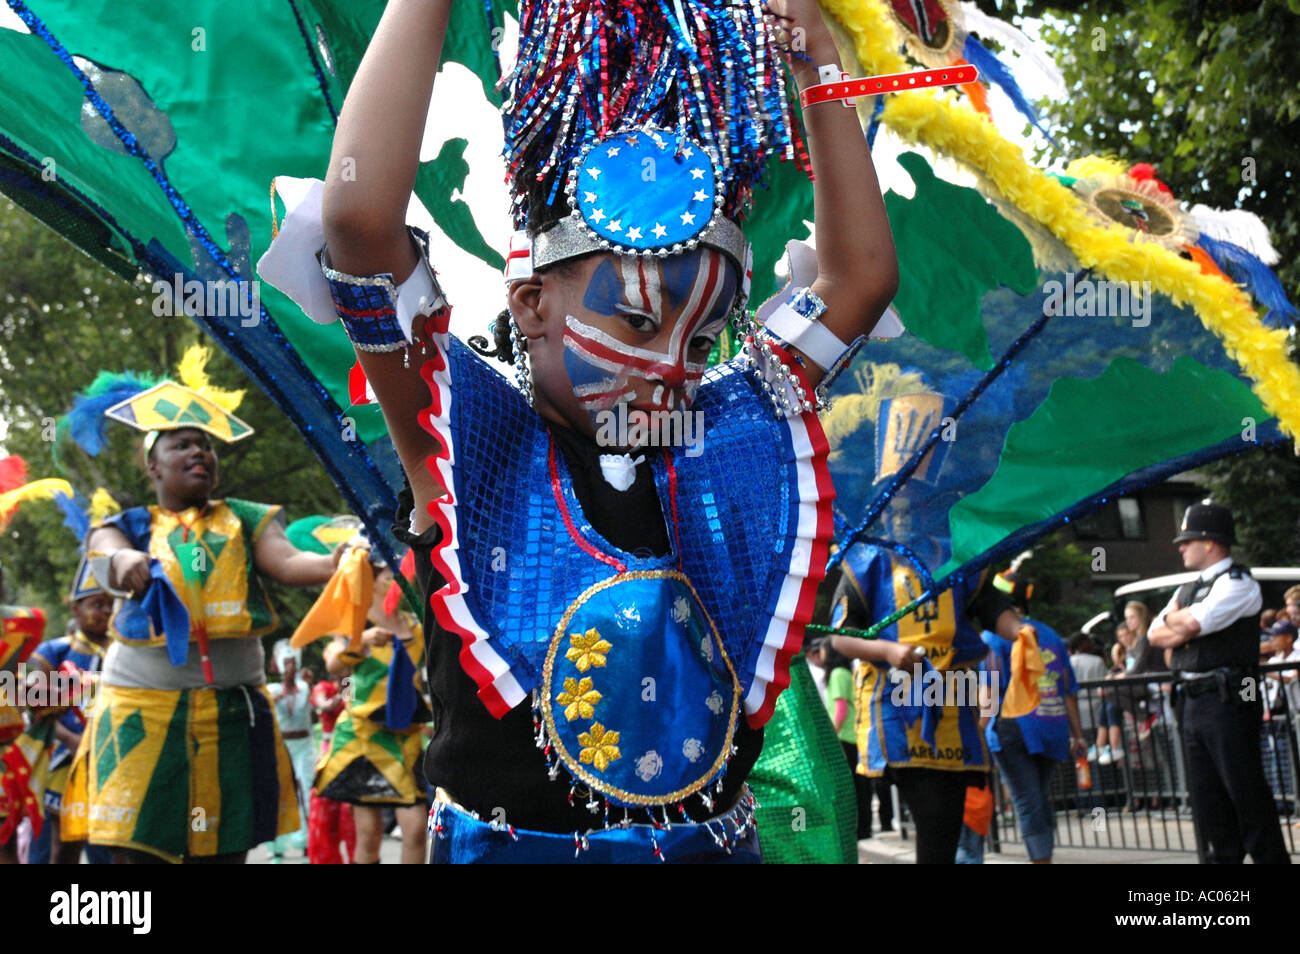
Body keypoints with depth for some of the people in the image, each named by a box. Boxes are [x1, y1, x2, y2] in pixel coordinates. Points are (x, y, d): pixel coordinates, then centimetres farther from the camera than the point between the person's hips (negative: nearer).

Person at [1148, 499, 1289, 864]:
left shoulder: (1238, 583, -8)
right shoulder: (1188, 588, 19)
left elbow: (1193, 621, -21)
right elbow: (1156, 635, 12)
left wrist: (1173, 619, 1)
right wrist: (1185, 629, -6)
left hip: (1227, 700, -8)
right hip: (1193, 701, 9)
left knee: (1246, 791, -5)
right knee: (1205, 796, 11)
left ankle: (1271, 858, 2)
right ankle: (1223, 858, 20)